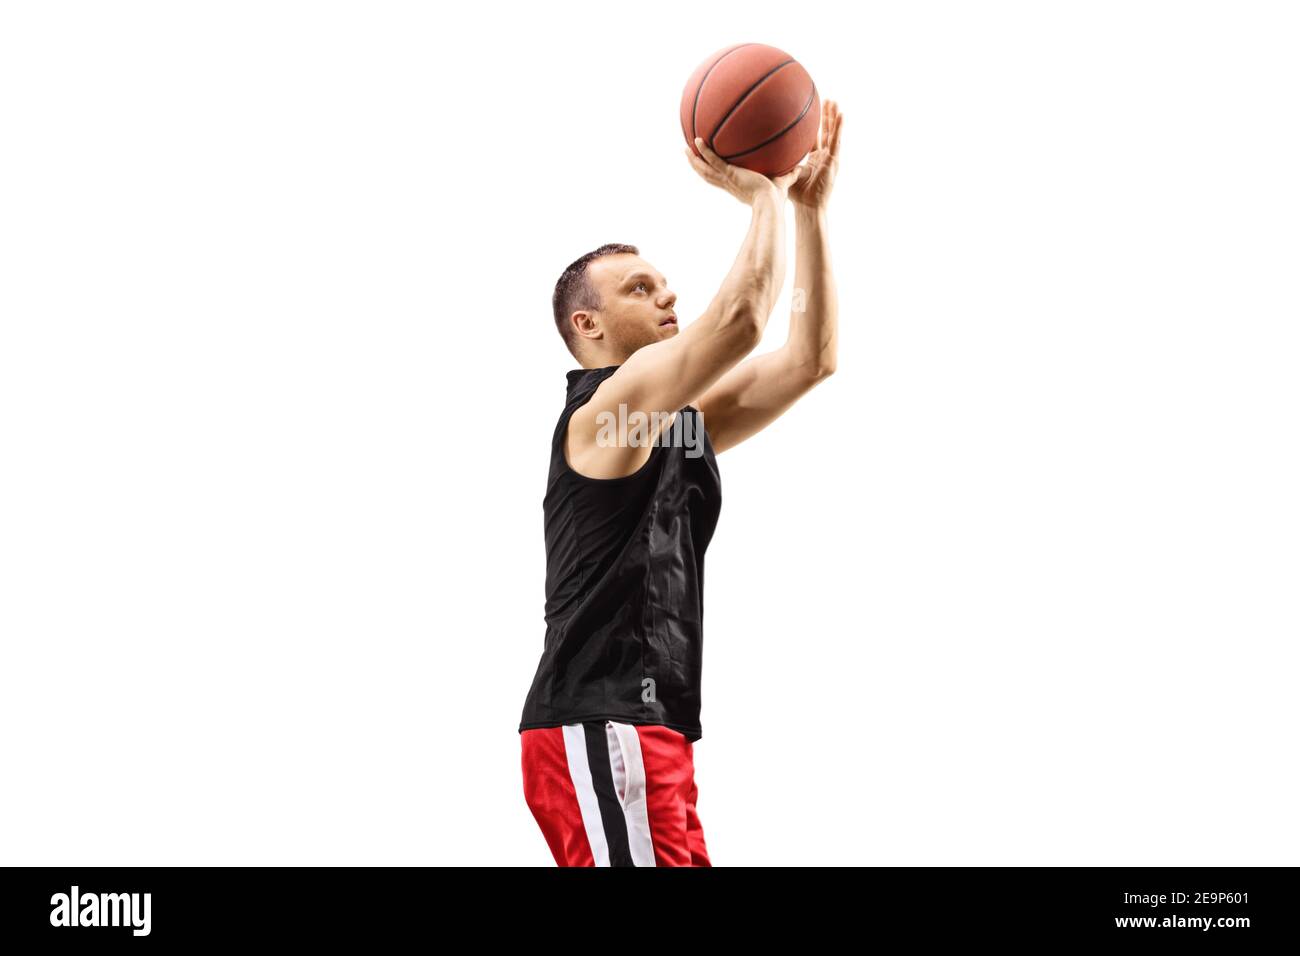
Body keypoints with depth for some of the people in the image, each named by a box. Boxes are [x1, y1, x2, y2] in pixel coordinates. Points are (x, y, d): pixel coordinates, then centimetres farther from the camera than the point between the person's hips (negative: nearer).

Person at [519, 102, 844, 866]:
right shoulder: (607, 409, -8)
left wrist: (811, 207, 10)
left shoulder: (685, 421, 19)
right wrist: (763, 196, -5)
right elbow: (742, 317, -20)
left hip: (652, 731, 10)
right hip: (597, 730, -10)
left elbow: (812, 357, 14)